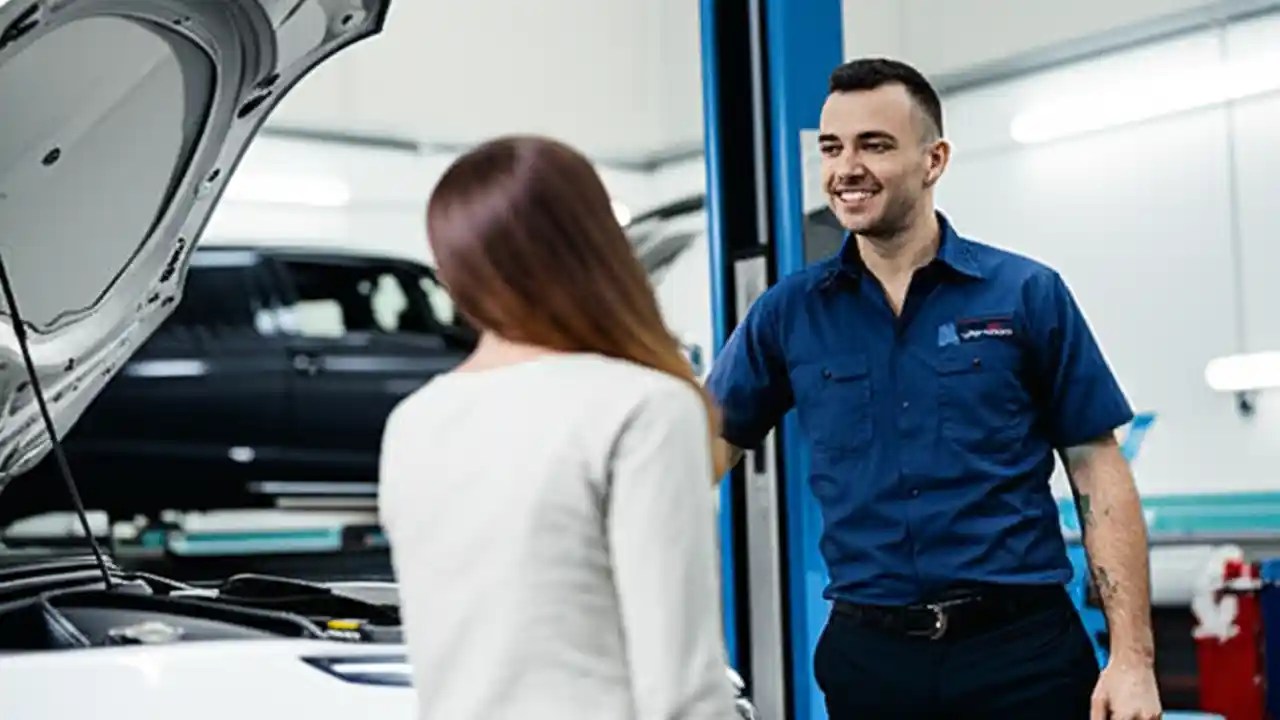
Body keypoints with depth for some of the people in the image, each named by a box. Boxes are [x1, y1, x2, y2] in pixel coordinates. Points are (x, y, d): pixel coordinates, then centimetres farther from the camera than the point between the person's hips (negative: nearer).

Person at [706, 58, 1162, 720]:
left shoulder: (1028, 294, -1)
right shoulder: (788, 313, 5)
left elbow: (1098, 475, 0)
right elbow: (705, 452, 10)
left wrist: (1132, 658, -7)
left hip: (1024, 647, -1)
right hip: (868, 652, 2)